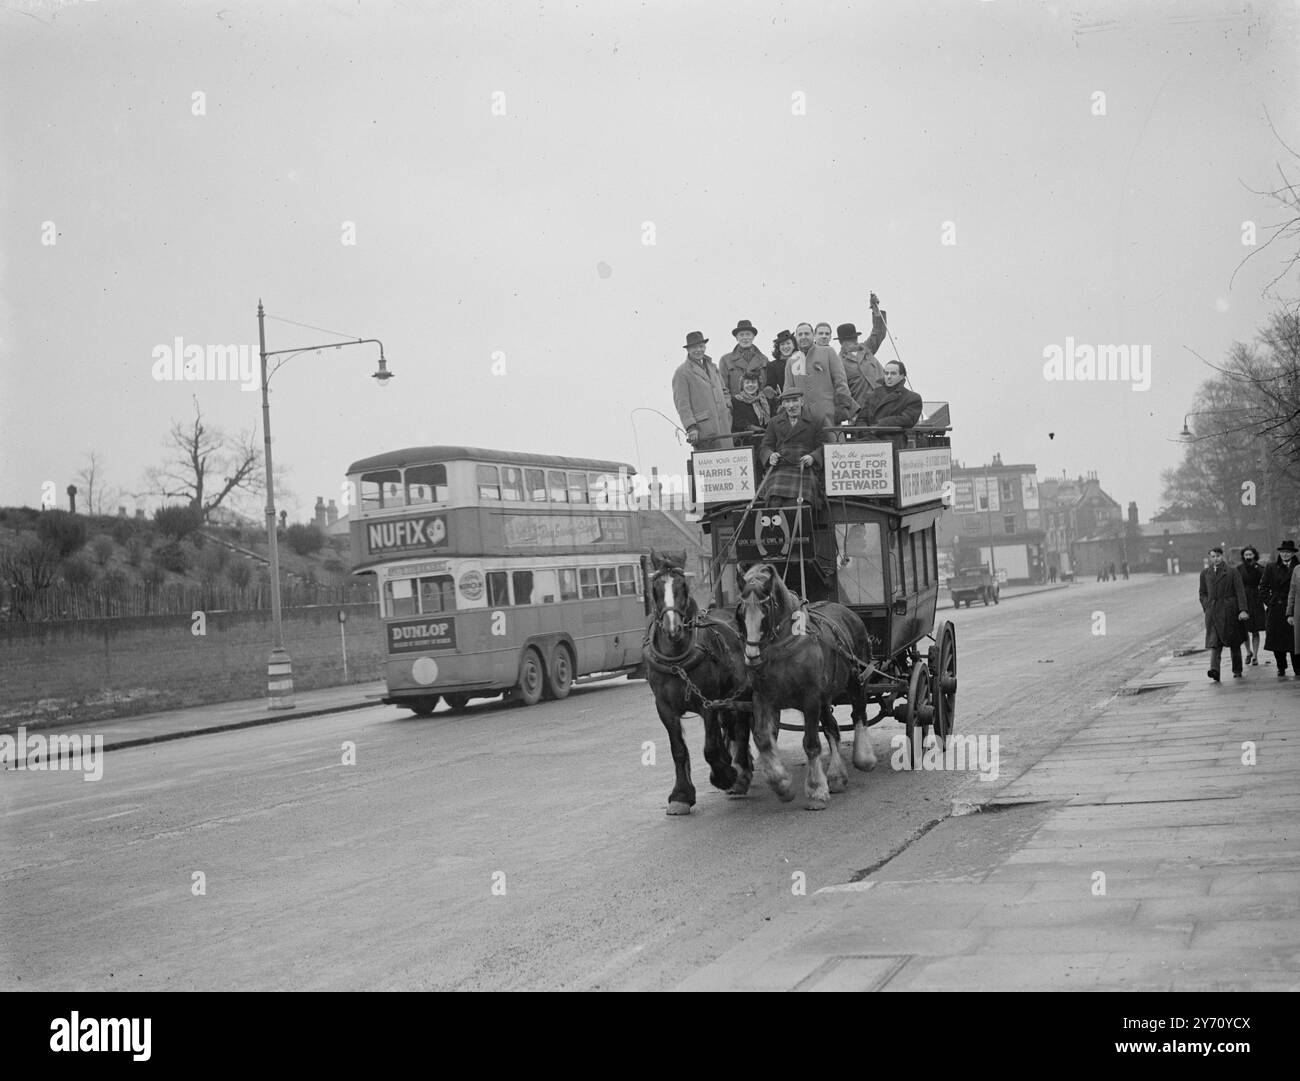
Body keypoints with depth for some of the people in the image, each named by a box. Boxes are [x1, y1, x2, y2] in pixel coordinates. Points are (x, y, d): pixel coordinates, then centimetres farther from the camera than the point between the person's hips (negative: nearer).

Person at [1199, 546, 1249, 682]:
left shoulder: (1231, 572, -1)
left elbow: (1240, 592, -5)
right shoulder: (1205, 573, 9)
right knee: (1214, 642, -13)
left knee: (1234, 643, 9)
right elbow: (1203, 593, 18)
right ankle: (1214, 670, -25)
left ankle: (1237, 671, 22)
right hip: (1212, 612, 1)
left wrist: (1242, 610, -14)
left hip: (1229, 610, -1)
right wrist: (1206, 608, 4)